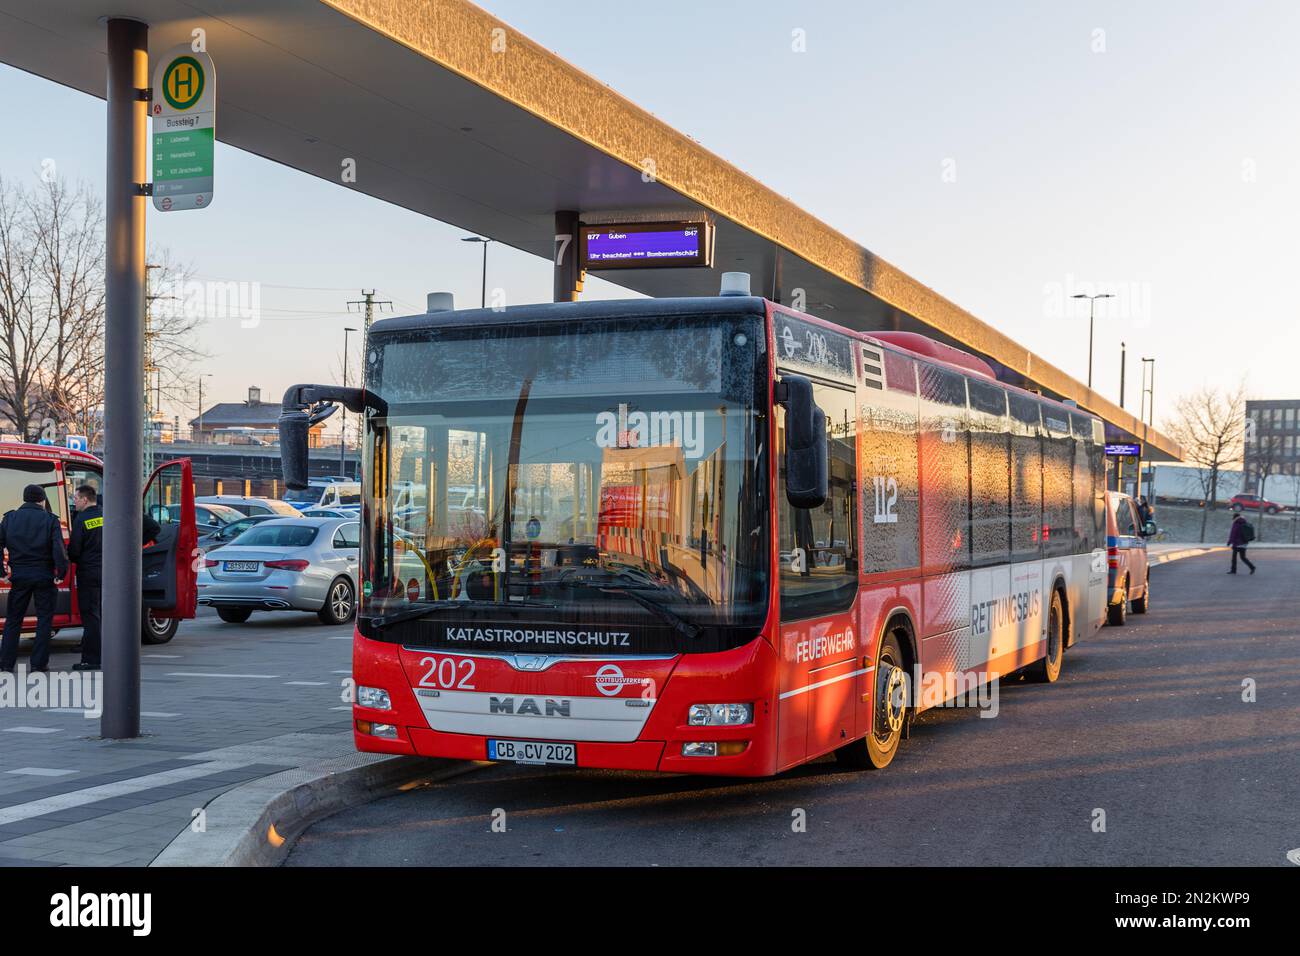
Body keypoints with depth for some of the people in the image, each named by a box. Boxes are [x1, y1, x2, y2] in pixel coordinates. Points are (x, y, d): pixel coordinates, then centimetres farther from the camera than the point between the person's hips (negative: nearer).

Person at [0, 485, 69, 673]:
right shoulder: (50, 520, -6)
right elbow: (59, 549, -14)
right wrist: (61, 572, -5)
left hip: (19, 576, 2)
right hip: (44, 576, -2)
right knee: (44, 619, 7)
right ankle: (39, 662, 4)